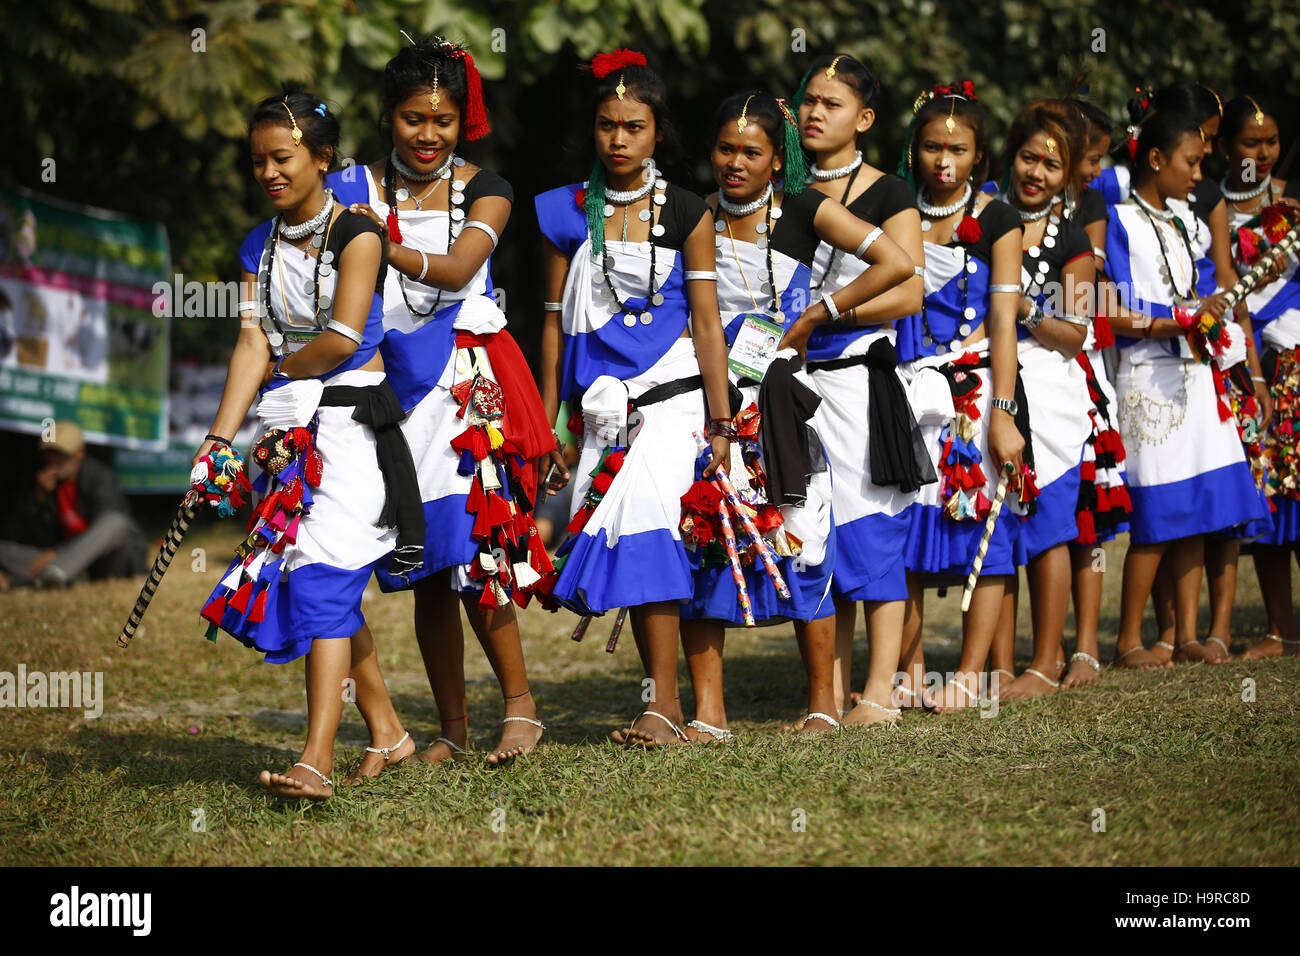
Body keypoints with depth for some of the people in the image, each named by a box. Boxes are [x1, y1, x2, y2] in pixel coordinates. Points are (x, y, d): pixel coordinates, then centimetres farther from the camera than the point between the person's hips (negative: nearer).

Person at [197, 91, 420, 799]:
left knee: (322, 580, -17)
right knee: (328, 591, 10)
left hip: (350, 422, -6)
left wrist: (281, 368, 1)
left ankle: (316, 762, -24)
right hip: (287, 428, 7)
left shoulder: (356, 235, -6)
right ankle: (387, 735, 23)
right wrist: (219, 438, -10)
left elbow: (342, 340, -15)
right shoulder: (260, 247, 11)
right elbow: (252, 343, 2)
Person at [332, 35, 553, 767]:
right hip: (397, 378, 2)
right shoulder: (358, 191, 7)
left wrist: (388, 247, -29)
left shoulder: (485, 190, 5)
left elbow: (455, 269, -14)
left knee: (472, 542, -15)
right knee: (428, 567, 4)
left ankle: (521, 704, -4)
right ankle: (454, 729, 10)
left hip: (471, 377, -2)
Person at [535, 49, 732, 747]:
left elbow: (706, 322, 2)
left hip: (670, 397, -3)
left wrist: (720, 425, -2)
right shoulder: (567, 213, 7)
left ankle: (661, 705, -20)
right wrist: (546, 428, 9)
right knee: (631, 537, -1)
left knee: (644, 521, -20)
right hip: (602, 403, 3)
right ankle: (668, 708, 6)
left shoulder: (685, 214, 2)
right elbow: (556, 323, 11)